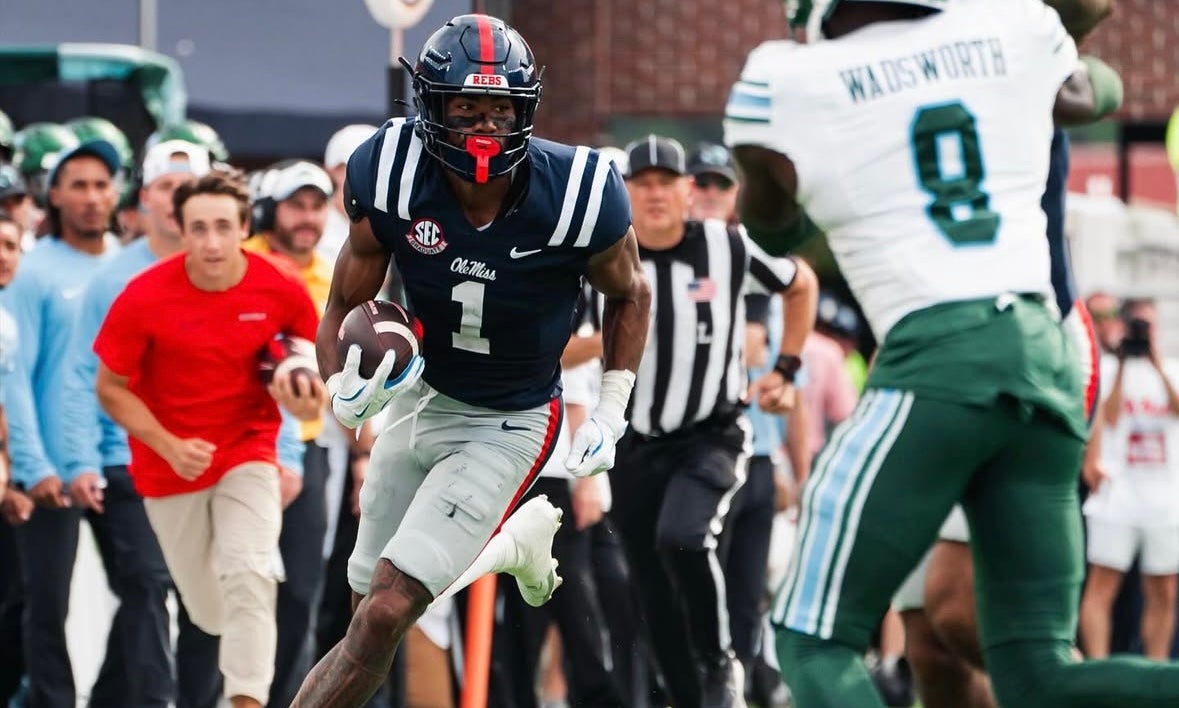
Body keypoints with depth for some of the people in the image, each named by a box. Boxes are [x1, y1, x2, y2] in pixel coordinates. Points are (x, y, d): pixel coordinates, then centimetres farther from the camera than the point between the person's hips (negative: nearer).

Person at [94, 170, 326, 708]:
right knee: (208, 611, 8)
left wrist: (309, 398, -17)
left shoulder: (282, 290, -12)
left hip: (248, 450, 0)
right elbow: (111, 388, -8)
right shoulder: (144, 297, -17)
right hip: (170, 461, 0)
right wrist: (170, 446, -20)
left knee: (248, 578, -22)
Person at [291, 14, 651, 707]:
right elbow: (345, 306, -8)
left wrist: (611, 416, -6)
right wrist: (344, 390, -29)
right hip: (422, 396, 4)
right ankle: (521, 537, 46)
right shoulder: (391, 177, -21)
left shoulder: (578, 194, -24)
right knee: (376, 602, 20)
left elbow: (630, 294, -1)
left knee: (387, 614, -17)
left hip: (508, 427, -4)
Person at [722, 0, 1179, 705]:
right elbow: (1096, 93, 36)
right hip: (1047, 356, 5)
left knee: (815, 643, 3)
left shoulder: (788, 83, 3)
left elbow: (771, 225, 23)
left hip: (936, 360, -5)